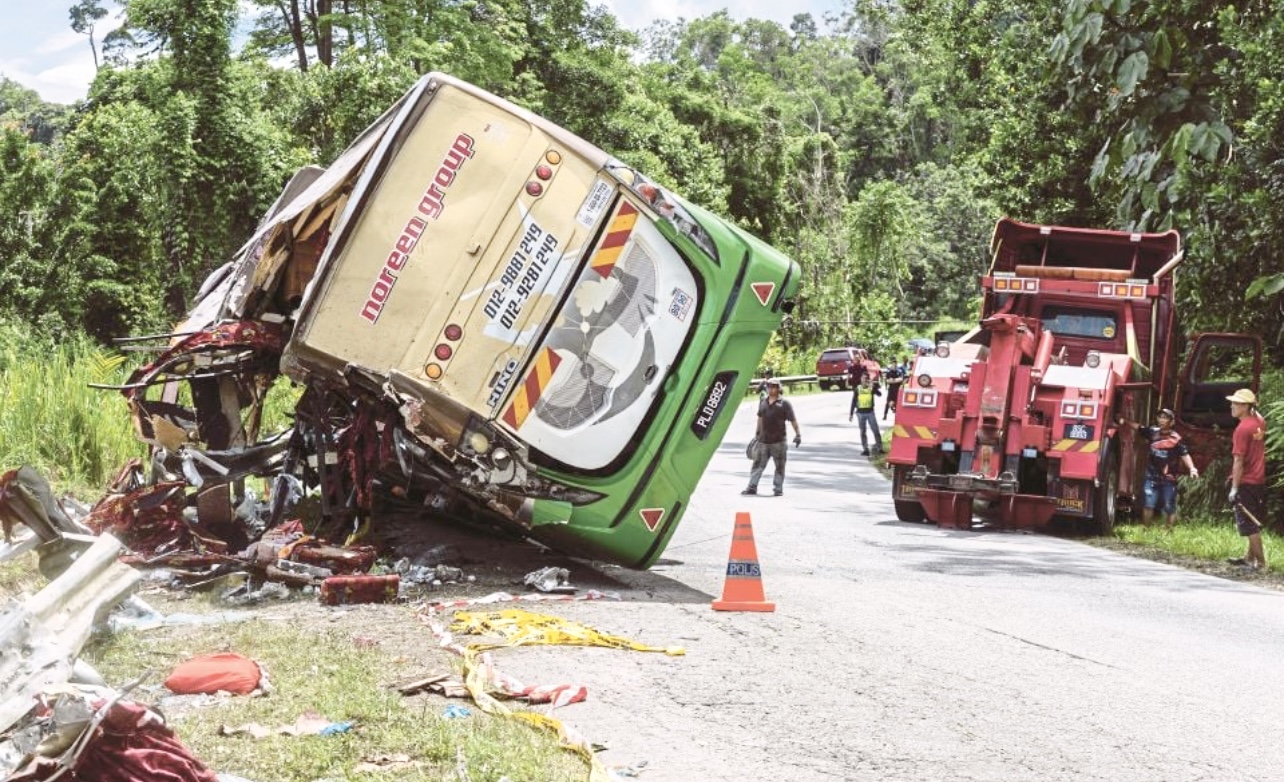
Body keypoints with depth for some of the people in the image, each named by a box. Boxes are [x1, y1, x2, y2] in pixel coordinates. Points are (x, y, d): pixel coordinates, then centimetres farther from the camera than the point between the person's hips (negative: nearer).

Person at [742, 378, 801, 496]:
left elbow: (793, 420, -7)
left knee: (780, 466, 3)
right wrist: (758, 432, 26)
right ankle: (752, 487, 4)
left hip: (778, 441, -4)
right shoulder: (763, 403, 10)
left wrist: (798, 434, -15)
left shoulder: (784, 404, -4)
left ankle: (778, 488, 9)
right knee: (758, 464, 3)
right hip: (763, 440, 4)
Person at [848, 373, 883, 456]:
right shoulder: (857, 389, 4)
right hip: (860, 413, 1)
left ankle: (879, 447, 2)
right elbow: (853, 402, 8)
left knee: (876, 430, -4)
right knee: (862, 432, 6)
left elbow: (879, 394, -18)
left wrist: (873, 386, -31)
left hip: (870, 412, -1)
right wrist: (851, 413, 6)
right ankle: (865, 449, 12)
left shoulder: (871, 387, 0)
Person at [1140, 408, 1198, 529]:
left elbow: (1184, 455, -14)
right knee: (1148, 504, 3)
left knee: (1170, 508, 4)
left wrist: (1192, 468, -28)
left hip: (1169, 479, -3)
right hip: (1152, 476, 3)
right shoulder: (1153, 432, 2)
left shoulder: (1176, 438, -11)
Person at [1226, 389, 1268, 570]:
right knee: (1254, 523, 17)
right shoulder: (1260, 422, 4)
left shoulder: (1242, 429, -19)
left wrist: (1234, 489, -21)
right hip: (1259, 480, 9)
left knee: (1249, 525, -3)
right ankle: (1250, 558, 27)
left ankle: (1260, 562, -2)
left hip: (1245, 482, -9)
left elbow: (1239, 461, -22)